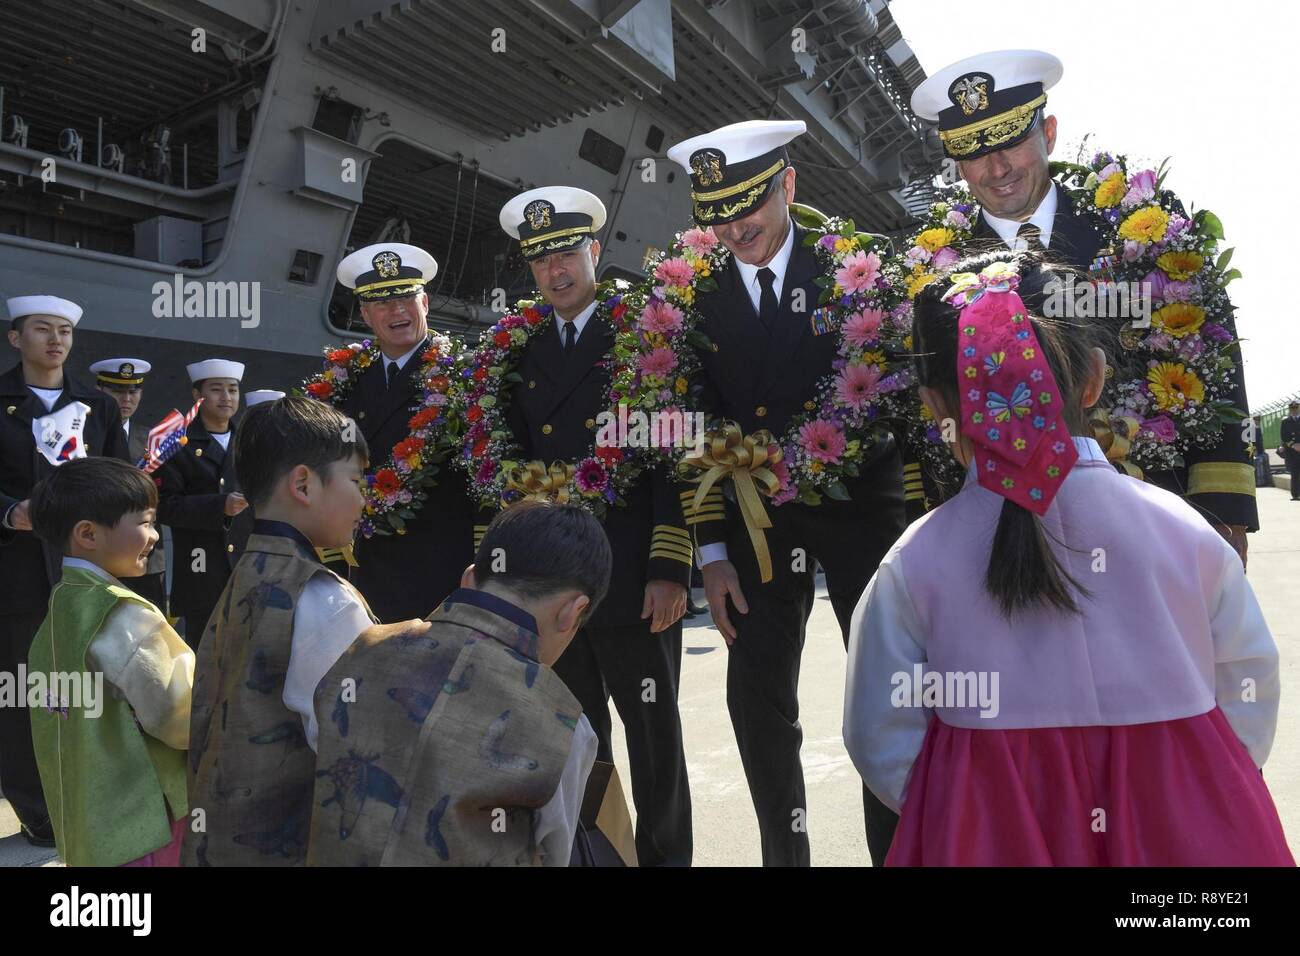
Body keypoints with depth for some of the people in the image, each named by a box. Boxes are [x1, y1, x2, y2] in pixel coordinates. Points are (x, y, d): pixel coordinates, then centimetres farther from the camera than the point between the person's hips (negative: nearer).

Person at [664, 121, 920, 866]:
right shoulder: (700, 298, 4)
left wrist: (927, 524, -9)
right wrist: (713, 550, -1)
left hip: (860, 504, -2)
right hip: (757, 520, 2)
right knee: (758, 702, 4)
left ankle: (899, 848, 23)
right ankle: (785, 849, 22)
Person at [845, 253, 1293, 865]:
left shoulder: (915, 564, -13)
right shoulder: (1184, 533, -10)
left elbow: (883, 750, -7)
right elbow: (1249, 716, 1)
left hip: (991, 837, -1)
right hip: (1185, 831, 2)